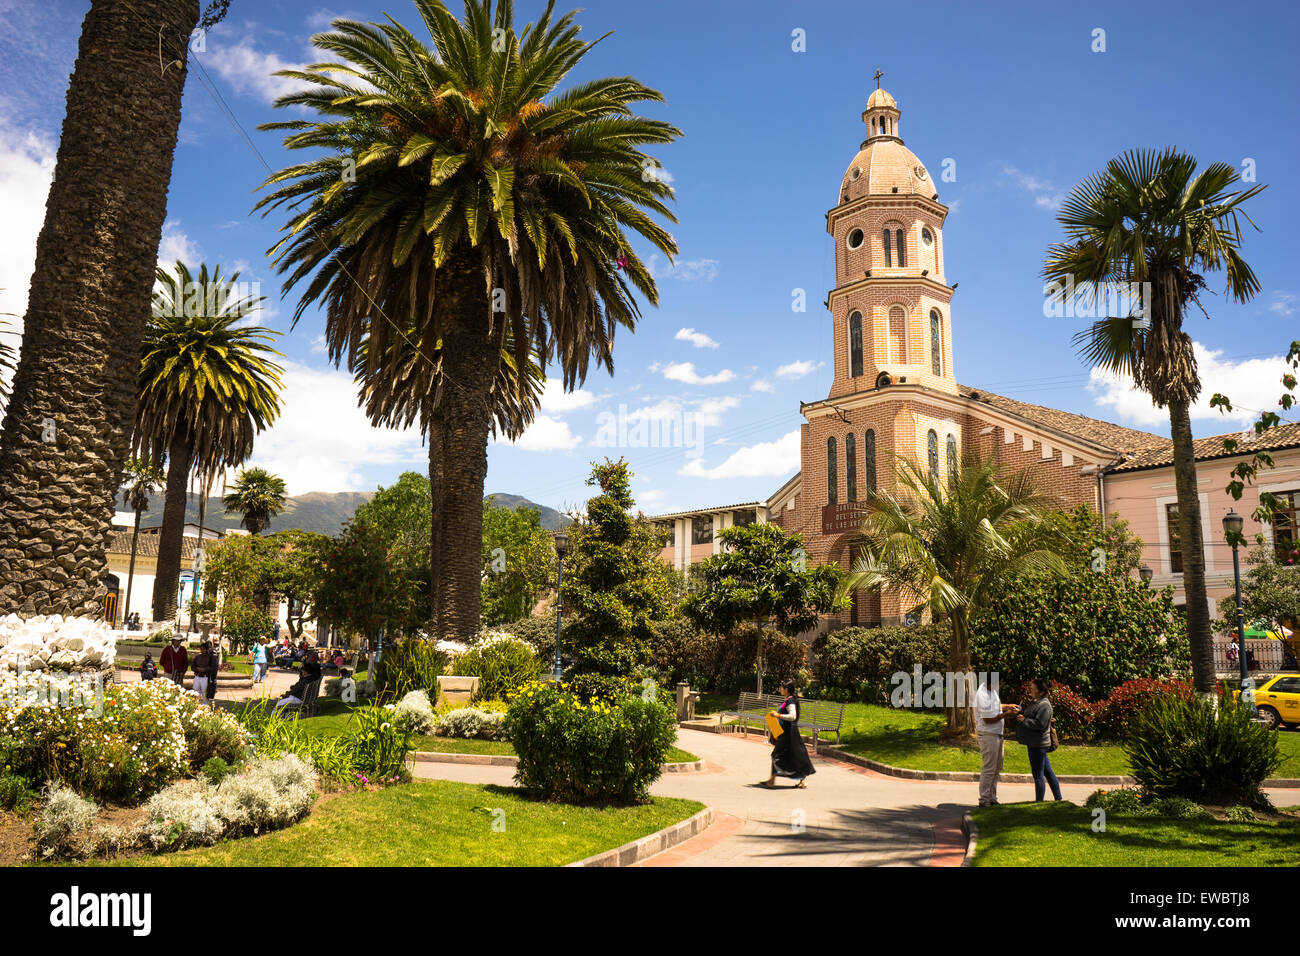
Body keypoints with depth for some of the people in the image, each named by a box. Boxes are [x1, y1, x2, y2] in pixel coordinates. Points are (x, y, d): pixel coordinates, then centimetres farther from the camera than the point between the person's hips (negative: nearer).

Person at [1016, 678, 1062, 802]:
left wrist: (1024, 720, -18)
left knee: (1038, 775, -2)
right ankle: (1058, 799, 25)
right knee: (1048, 772, 17)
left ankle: (1039, 802, 5)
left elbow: (1040, 724, -26)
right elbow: (1029, 717, 25)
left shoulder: (1044, 705, -18)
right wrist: (1019, 714, 7)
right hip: (1035, 744, 10)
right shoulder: (1034, 702, 13)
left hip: (1038, 745, -10)